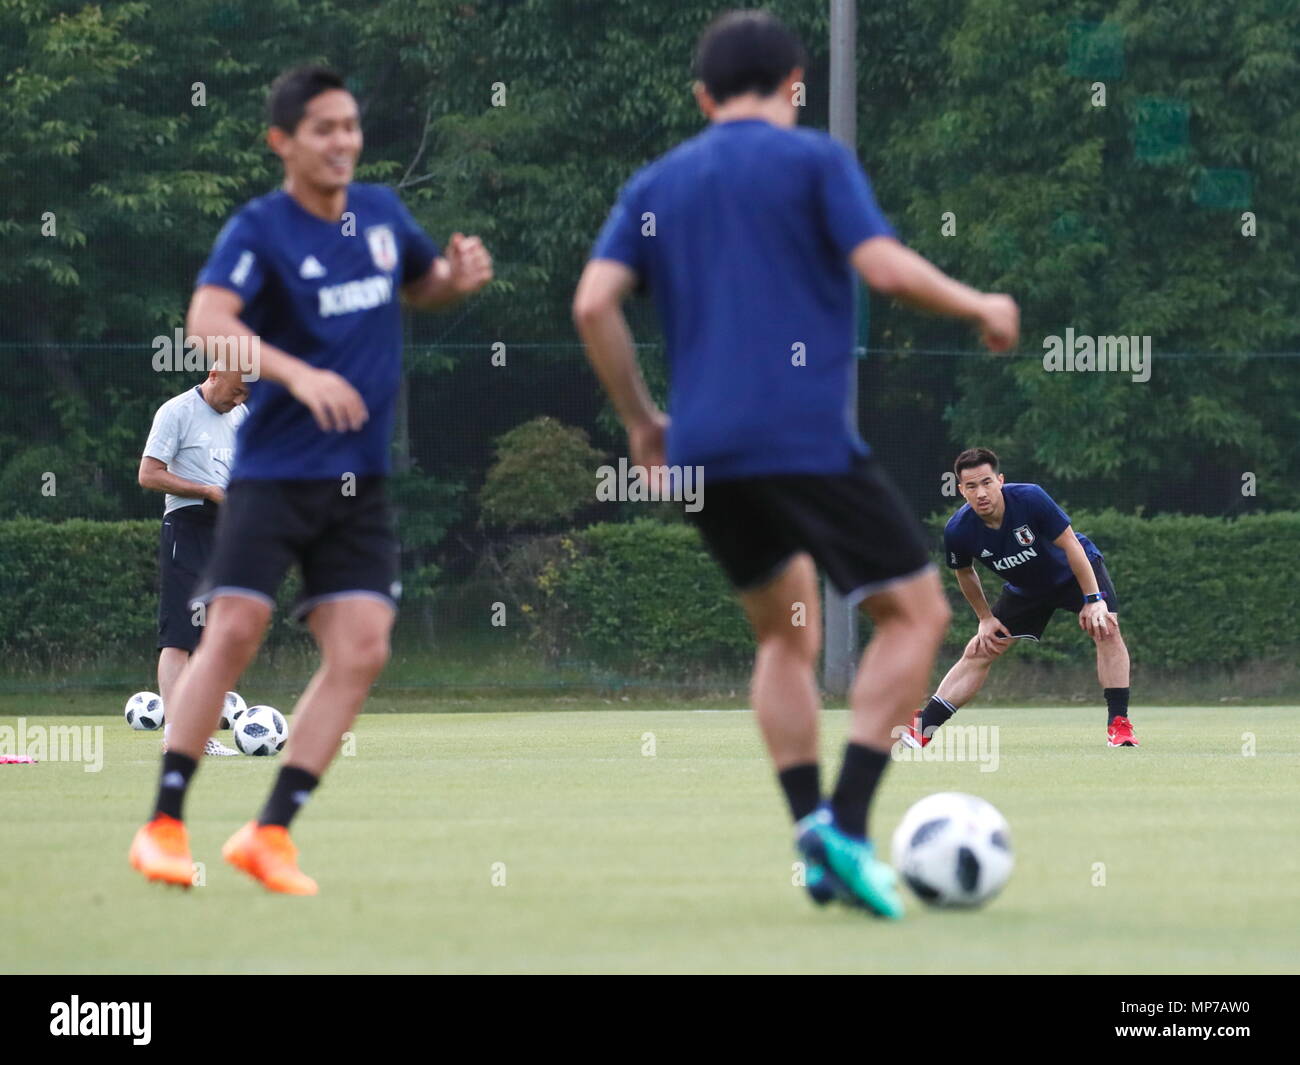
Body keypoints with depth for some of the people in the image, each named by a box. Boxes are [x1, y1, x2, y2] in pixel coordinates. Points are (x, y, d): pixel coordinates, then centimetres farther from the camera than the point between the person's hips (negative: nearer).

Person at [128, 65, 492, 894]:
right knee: (235, 632, -12)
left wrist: (461, 275, 4)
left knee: (361, 651, -6)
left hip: (361, 481, 5)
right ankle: (164, 825, -1)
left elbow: (424, 288, 28)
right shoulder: (260, 229, -10)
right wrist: (299, 374, -39)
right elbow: (208, 320, -26)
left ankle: (270, 833, 0)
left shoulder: (382, 212, 8)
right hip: (274, 472, -5)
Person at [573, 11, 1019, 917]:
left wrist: (641, 419, 15)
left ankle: (813, 832, 5)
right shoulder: (815, 160, 3)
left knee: (786, 634, 20)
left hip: (703, 451, 6)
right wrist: (979, 306, 7)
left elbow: (594, 304, 5)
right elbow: (883, 267, -10)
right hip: (807, 434, -6)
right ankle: (847, 826, -12)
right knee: (916, 612, 2)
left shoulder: (657, 185, 16)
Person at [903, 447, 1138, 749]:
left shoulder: (1030, 498, -35)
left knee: (1107, 629, -26)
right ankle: (922, 727, 4)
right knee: (978, 653, -1)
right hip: (1025, 588, 3)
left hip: (1074, 570, -3)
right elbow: (965, 573, 0)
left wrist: (1094, 600, -27)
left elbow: (1070, 544, -26)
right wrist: (986, 618, 5)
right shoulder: (958, 531, -24)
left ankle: (1119, 724, -22)